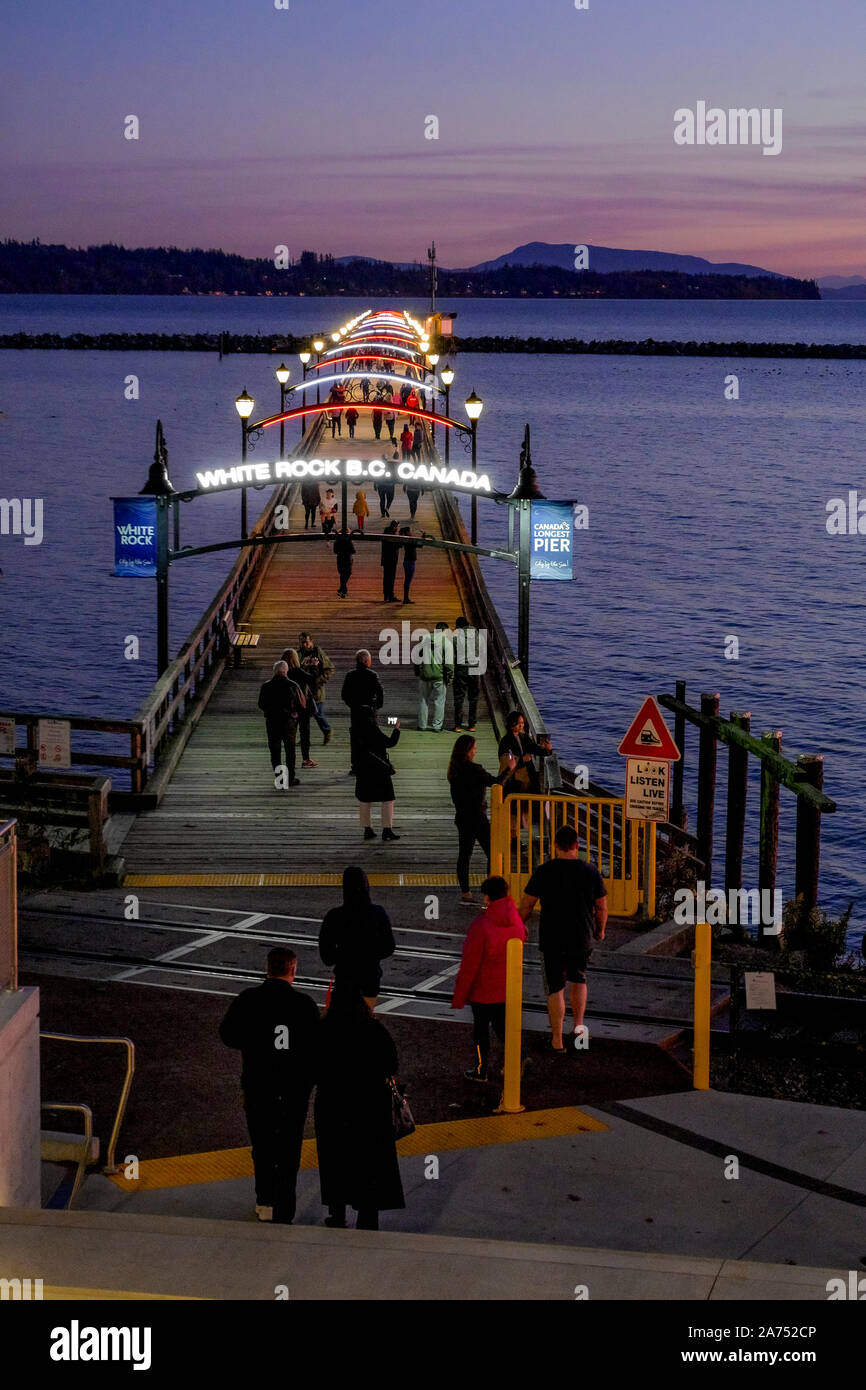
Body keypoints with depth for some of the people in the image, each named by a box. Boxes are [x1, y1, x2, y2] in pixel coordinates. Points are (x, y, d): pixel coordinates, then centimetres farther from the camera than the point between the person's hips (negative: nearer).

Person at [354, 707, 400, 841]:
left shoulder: (357, 732, 1)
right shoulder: (373, 731, -18)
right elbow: (390, 743, -13)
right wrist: (396, 729, 0)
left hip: (362, 772, 6)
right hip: (379, 771, -6)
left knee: (365, 801, 14)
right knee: (387, 800, 4)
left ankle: (367, 830, 16)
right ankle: (387, 830, 0)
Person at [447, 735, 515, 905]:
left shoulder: (454, 770, 5)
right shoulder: (474, 769, -18)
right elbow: (495, 782, -14)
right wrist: (509, 768, -3)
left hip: (461, 817, 8)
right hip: (476, 816, -8)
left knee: (464, 855, 10)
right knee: (492, 853, 0)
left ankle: (465, 892, 12)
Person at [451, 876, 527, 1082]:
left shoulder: (481, 925, -23)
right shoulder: (516, 921, -5)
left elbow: (469, 965, -18)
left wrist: (459, 997, -10)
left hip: (483, 989, -5)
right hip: (508, 989, 5)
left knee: (481, 1028, 12)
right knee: (502, 1026, 18)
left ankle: (480, 1070, 24)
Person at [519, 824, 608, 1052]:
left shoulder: (544, 872, -11)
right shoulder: (591, 871, -5)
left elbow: (526, 905, -7)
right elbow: (602, 907, 3)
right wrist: (600, 930, 21)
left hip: (552, 940, -2)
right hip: (583, 939, 2)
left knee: (555, 989, 7)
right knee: (578, 979, 26)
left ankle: (557, 1041, 9)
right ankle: (579, 1026, 17)